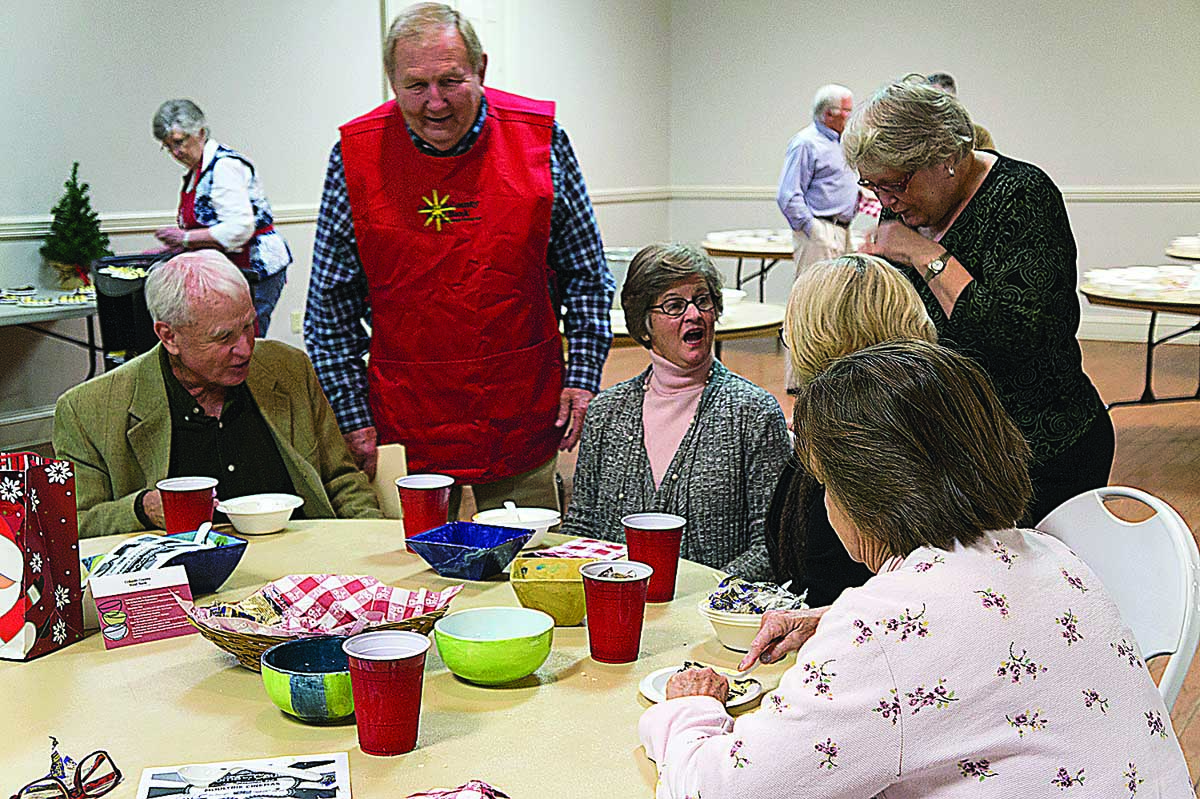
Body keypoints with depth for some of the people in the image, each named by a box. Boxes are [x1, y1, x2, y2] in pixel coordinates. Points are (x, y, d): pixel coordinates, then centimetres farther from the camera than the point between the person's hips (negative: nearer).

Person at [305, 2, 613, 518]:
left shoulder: (539, 140, -2)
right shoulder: (356, 156, -4)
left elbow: (586, 276, 7)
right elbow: (331, 309, 2)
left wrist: (583, 377, -1)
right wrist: (353, 418, -2)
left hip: (524, 427, 1)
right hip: (405, 431, 0)